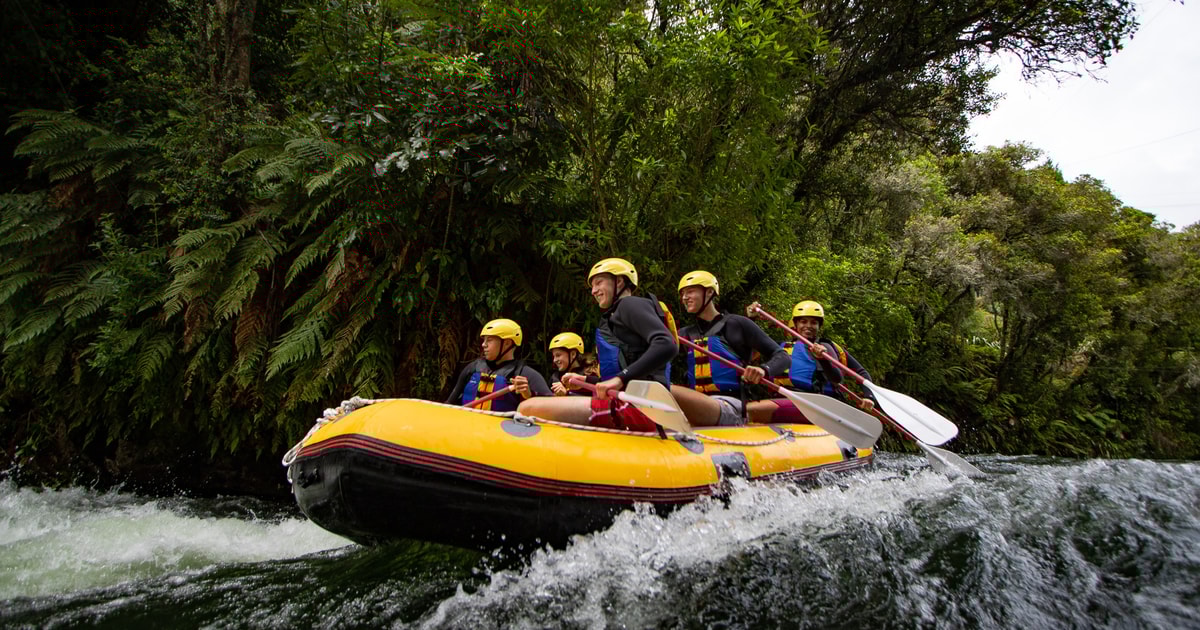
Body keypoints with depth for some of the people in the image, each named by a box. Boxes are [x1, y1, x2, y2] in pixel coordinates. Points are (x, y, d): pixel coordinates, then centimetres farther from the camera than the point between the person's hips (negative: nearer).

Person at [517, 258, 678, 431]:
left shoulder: (631, 304, 2)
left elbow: (667, 345, -17)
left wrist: (621, 378, -24)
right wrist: (585, 381, 23)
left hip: (636, 408, -10)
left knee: (529, 409, -23)